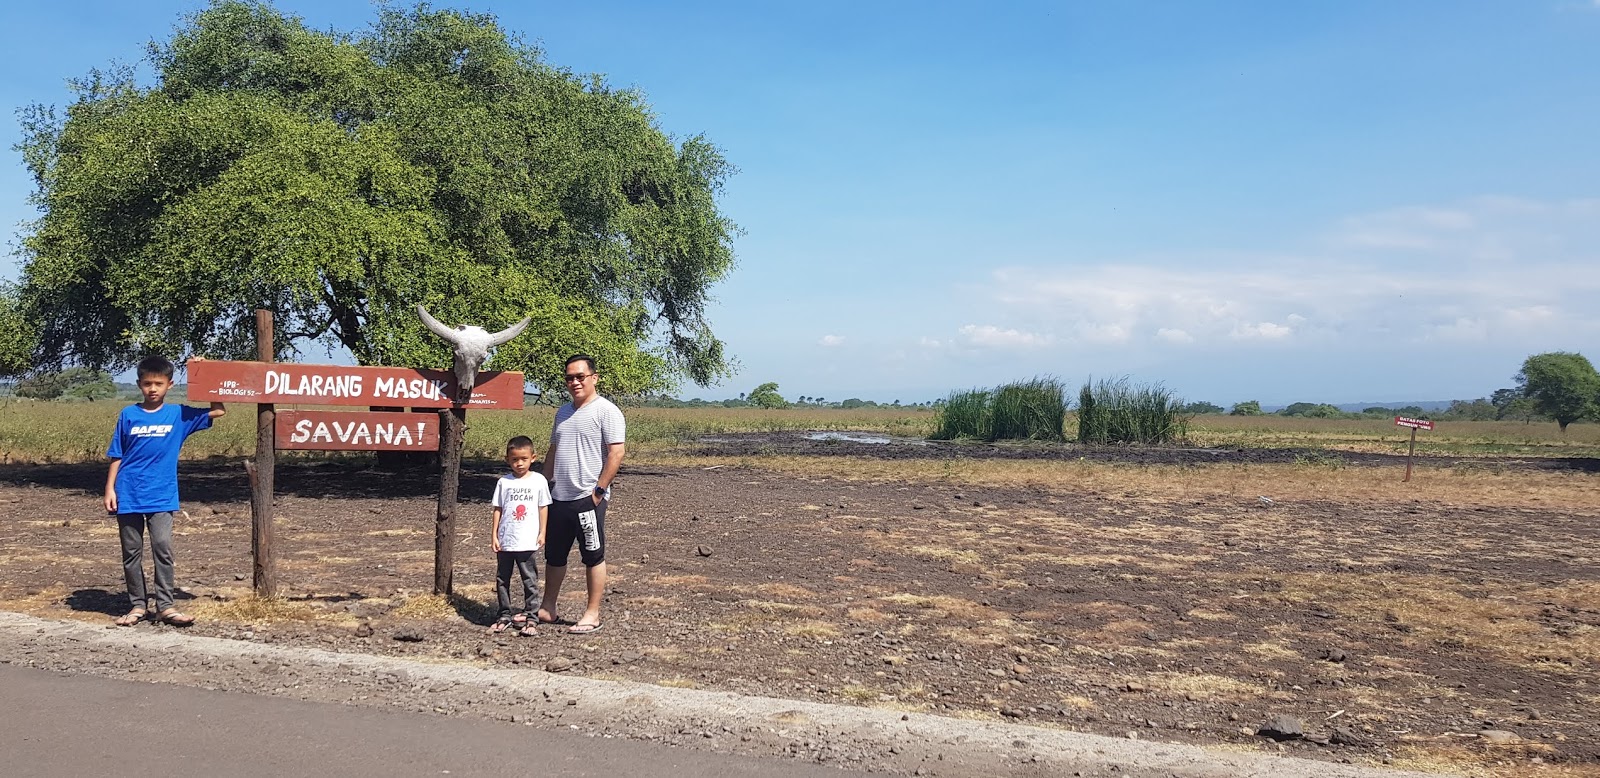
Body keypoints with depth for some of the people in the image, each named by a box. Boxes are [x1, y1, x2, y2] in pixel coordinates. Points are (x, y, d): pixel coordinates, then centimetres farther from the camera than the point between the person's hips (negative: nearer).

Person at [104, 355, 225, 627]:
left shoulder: (179, 415, 1)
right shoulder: (128, 415, 3)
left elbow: (218, 410, 2)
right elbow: (117, 456, 7)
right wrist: (110, 489, 1)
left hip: (161, 496, -1)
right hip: (128, 496, 1)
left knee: (163, 548, -9)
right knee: (131, 553, 8)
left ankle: (166, 606, -2)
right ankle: (137, 605, 18)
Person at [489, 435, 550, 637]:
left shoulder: (538, 480, -1)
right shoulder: (504, 482, 1)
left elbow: (543, 507, 4)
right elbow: (497, 508, 5)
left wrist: (542, 532, 1)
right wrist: (494, 534, 1)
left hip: (528, 542, -2)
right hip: (505, 541, 2)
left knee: (530, 579, 2)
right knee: (502, 579, 10)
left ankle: (528, 615, 10)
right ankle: (505, 615, 21)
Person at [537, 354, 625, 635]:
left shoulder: (606, 411, -10)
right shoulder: (563, 411, 15)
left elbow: (617, 453, -16)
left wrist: (599, 490, -17)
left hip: (588, 498, -8)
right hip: (558, 497, 8)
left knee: (593, 557, 2)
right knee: (554, 556, 16)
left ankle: (592, 615, 9)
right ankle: (547, 609, 28)